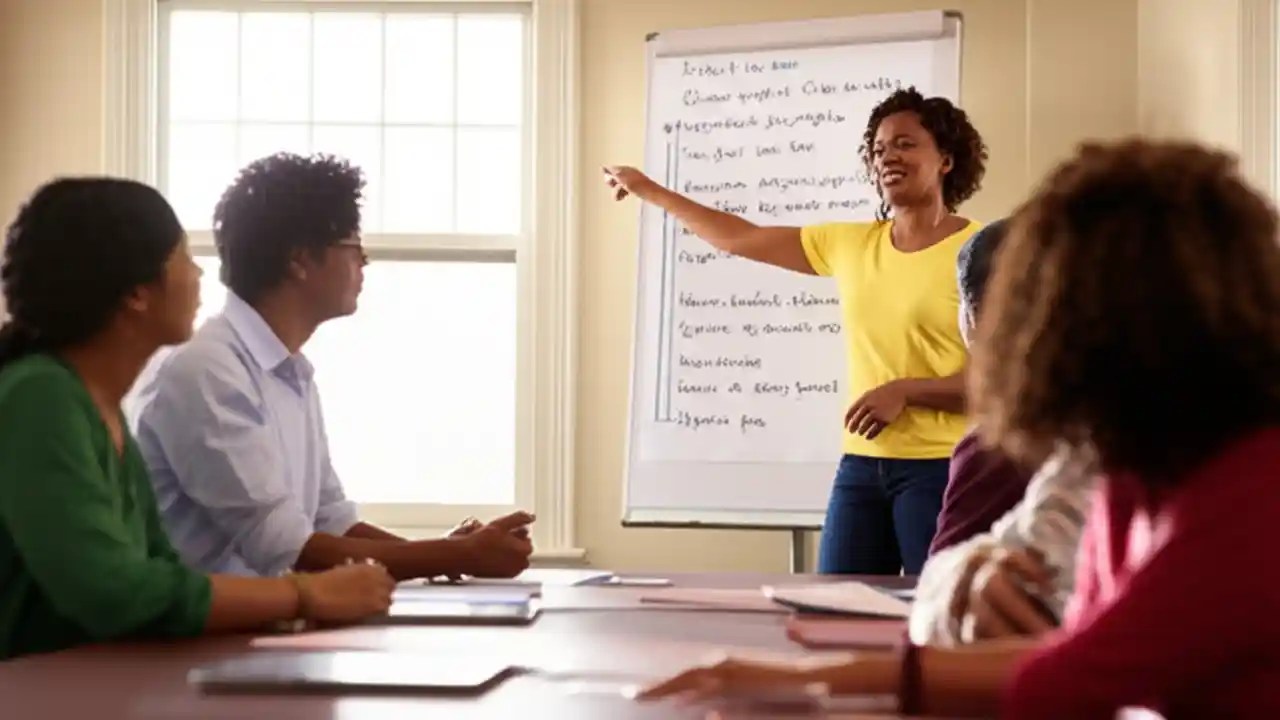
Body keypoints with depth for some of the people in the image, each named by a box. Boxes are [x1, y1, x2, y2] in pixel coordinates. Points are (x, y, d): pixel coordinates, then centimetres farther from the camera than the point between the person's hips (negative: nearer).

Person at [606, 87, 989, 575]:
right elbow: (741, 239, 21)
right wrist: (650, 191, 27)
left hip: (943, 469, -6)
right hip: (860, 466, 6)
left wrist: (905, 391, -17)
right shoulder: (850, 244, 11)